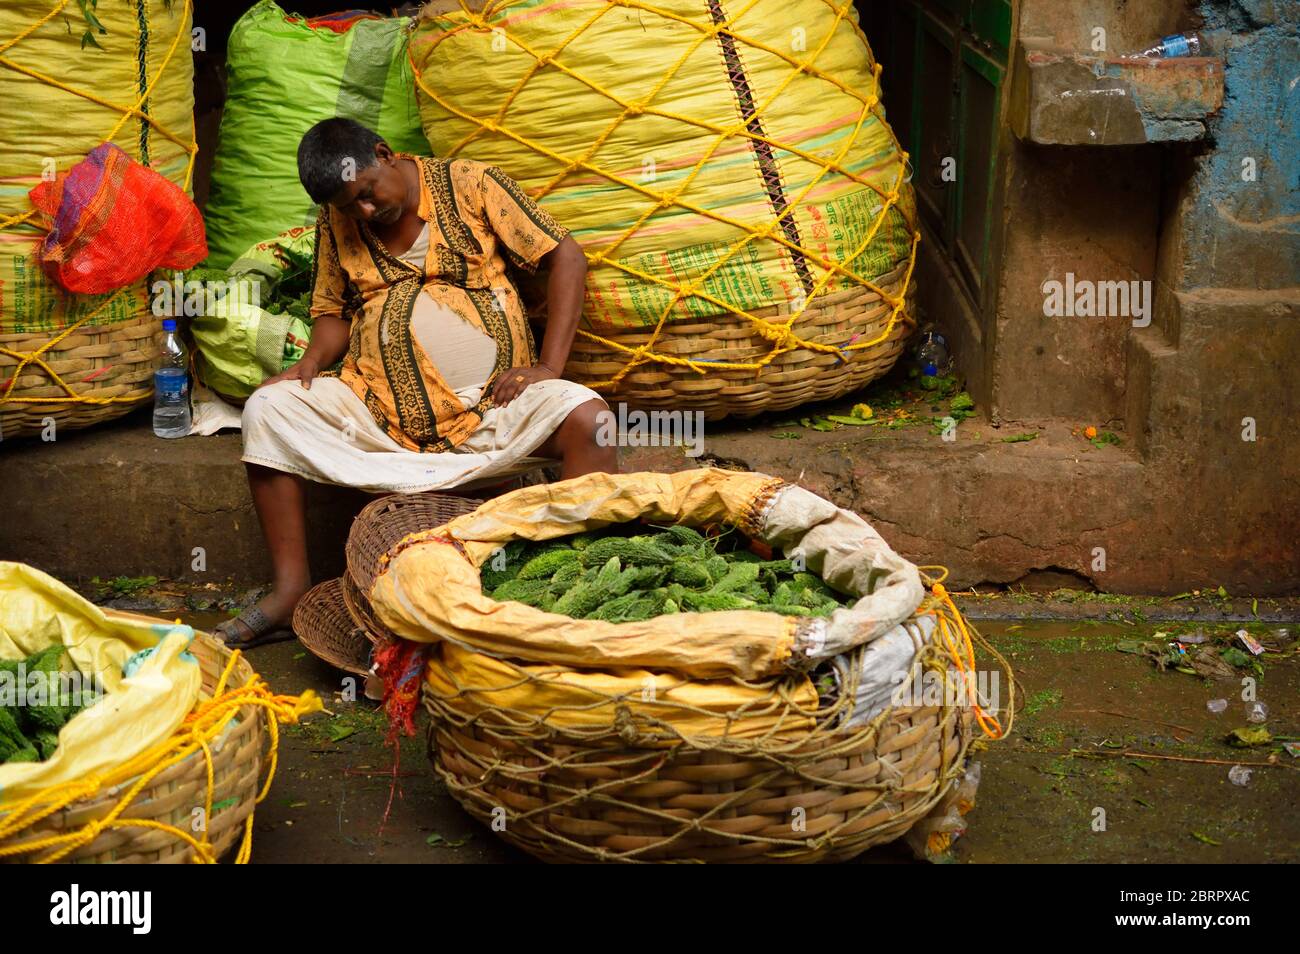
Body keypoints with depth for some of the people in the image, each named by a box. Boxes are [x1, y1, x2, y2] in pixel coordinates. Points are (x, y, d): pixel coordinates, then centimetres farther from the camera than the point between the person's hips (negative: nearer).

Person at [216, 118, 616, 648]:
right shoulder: (336, 220, 11)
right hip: (379, 410, 3)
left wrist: (548, 366, -11)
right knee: (267, 410, -16)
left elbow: (565, 255, -1)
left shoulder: (468, 184, 0)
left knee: (584, 416, -30)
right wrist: (313, 359, -5)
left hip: (492, 408, -3)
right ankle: (290, 592, -11)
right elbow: (334, 312, 20)